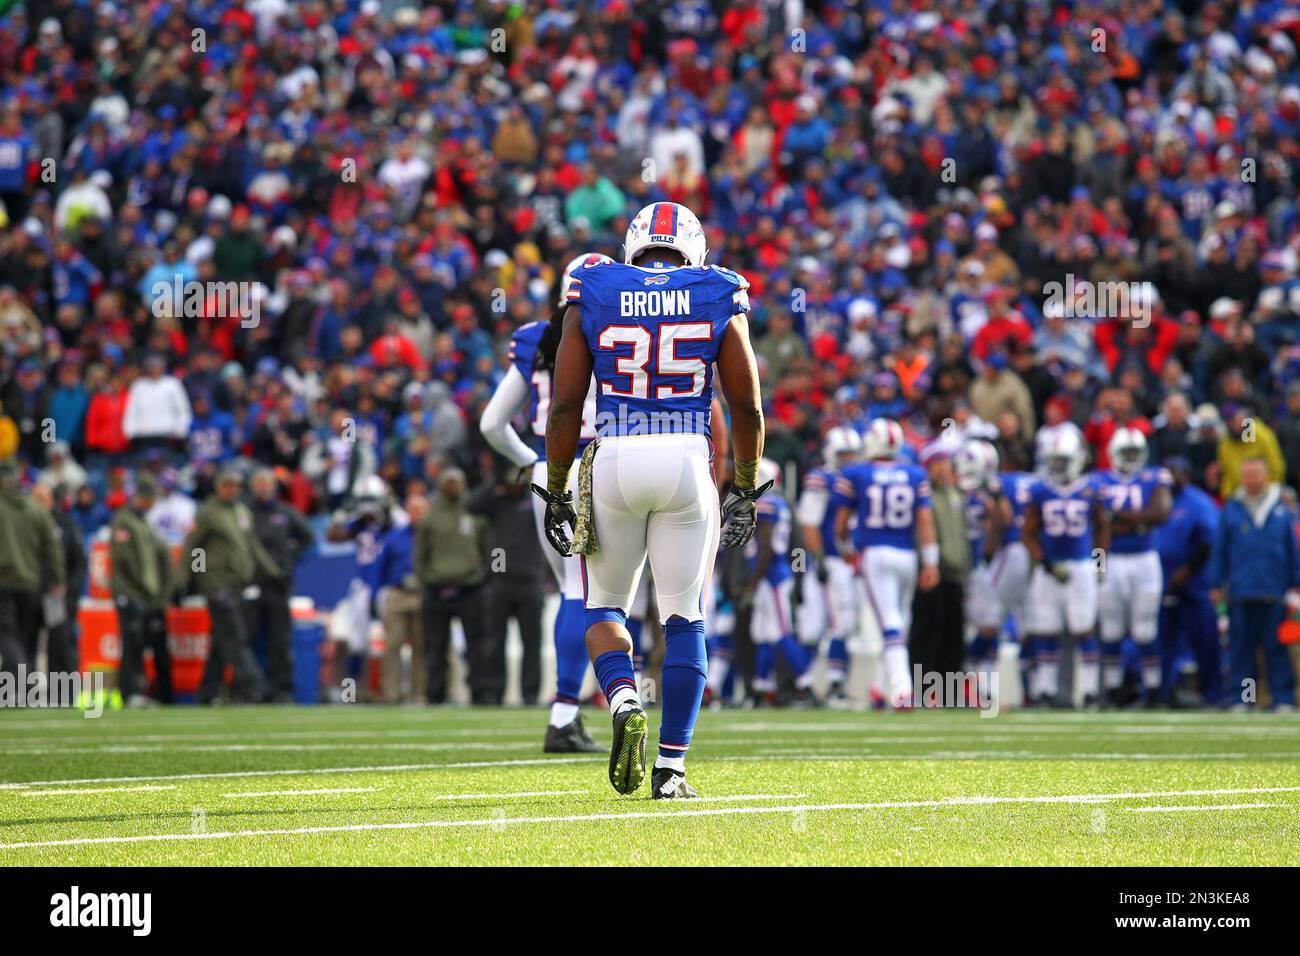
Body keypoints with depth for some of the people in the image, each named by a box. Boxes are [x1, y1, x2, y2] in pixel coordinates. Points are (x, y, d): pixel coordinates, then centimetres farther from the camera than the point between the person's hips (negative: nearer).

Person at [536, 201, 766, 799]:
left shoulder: (592, 300, 6)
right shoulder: (718, 301, 6)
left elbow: (565, 405, 2)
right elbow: (747, 408, 6)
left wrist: (557, 491, 8)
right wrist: (745, 489, 17)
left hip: (614, 460, 0)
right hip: (688, 460, 0)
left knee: (605, 605, 16)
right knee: (683, 618, 8)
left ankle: (624, 701, -14)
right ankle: (671, 767, 2)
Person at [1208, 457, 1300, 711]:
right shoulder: (1232, 510, 6)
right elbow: (1219, 550, 9)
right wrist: (1217, 585, 6)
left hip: (1274, 592, 0)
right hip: (1240, 593, 0)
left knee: (1277, 647, 1)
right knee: (1241, 646, 3)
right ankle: (1239, 697, 8)